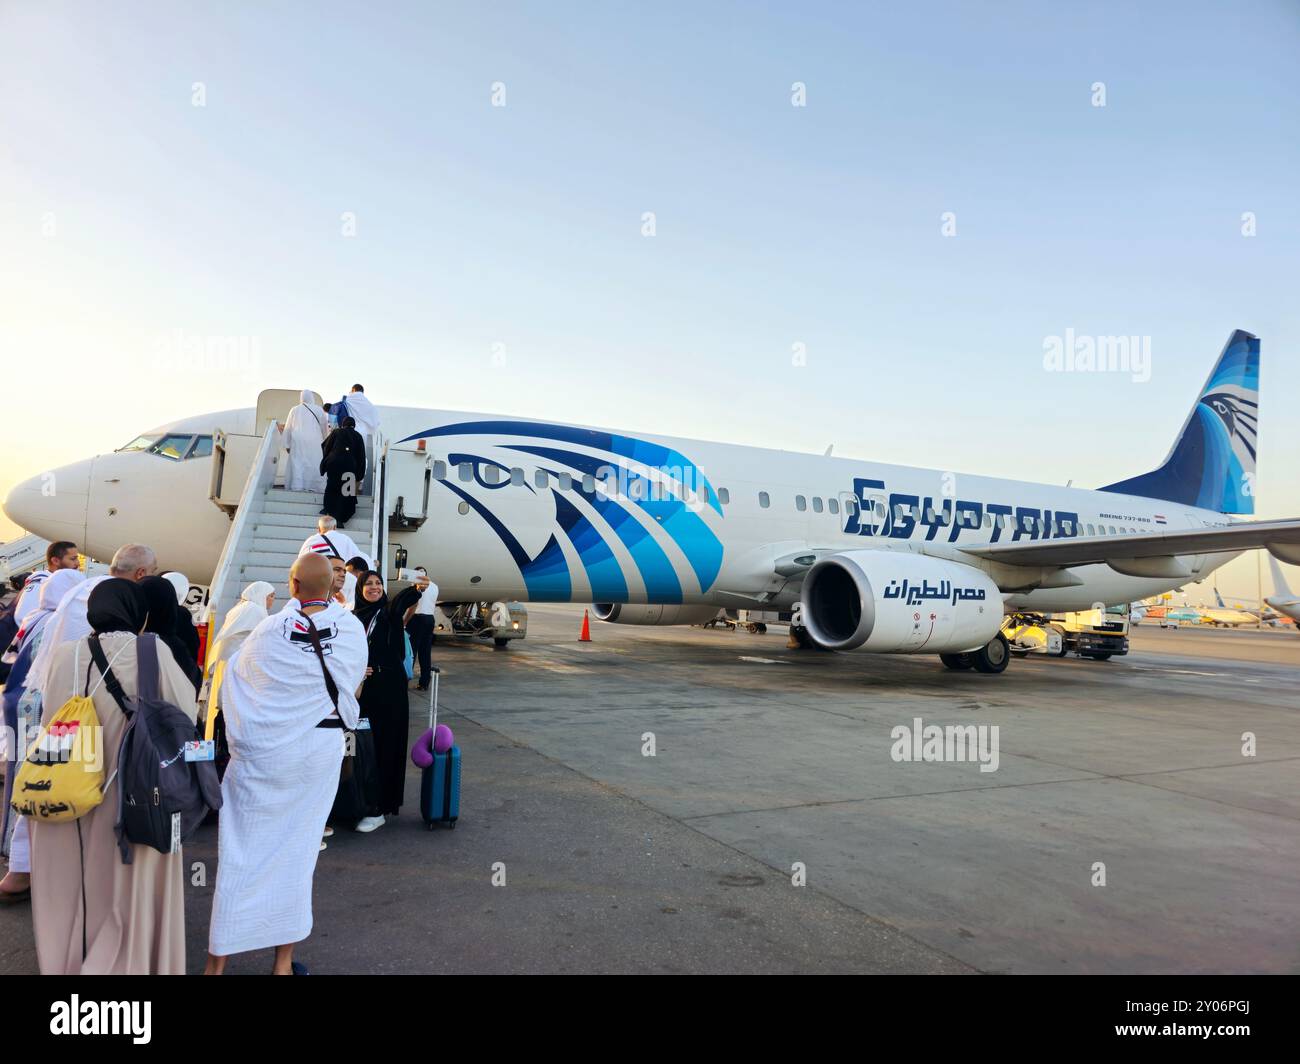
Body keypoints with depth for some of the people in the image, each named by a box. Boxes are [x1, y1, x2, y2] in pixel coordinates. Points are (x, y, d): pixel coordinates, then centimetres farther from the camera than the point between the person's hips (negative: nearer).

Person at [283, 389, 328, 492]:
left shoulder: (295, 410, 5)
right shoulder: (319, 410, 2)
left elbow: (288, 428, 8)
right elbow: (325, 427, 11)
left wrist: (287, 444, 14)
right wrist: (325, 441, 24)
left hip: (298, 442, 1)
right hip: (314, 442, -1)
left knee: (297, 463, 2)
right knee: (314, 463, 2)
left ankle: (297, 486, -5)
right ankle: (315, 486, -2)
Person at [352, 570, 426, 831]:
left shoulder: (388, 612, -2)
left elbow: (401, 602, -25)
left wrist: (417, 589, -47)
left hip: (389, 687, -4)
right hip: (362, 688, 4)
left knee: (385, 745, -2)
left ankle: (380, 809, 4)